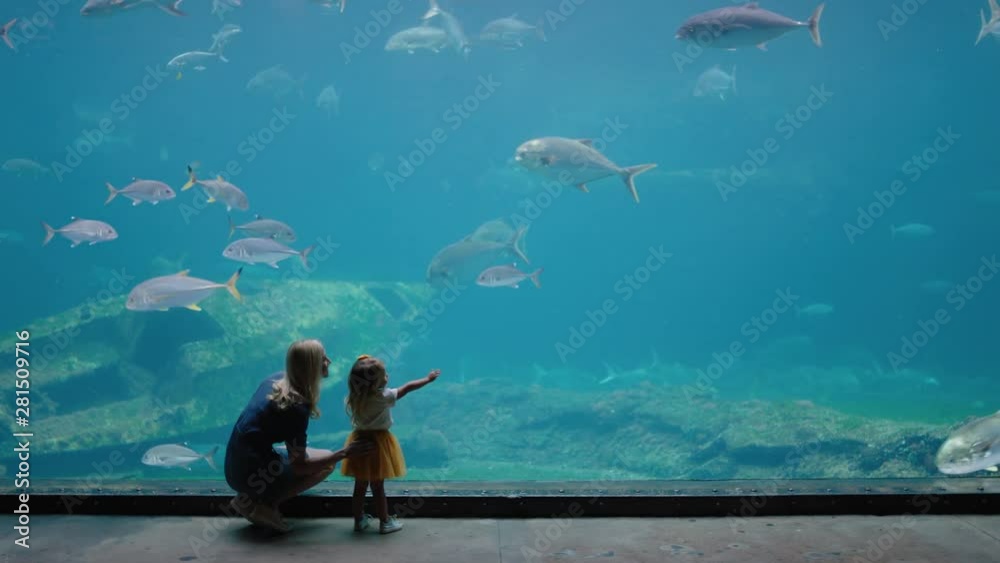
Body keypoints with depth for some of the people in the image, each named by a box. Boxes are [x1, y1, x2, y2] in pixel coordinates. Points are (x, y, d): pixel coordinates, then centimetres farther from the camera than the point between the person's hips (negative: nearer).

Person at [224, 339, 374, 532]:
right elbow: (299, 467, -16)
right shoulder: (297, 407, -22)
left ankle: (251, 499, 9)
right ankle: (265, 504, -4)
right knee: (327, 462, 1)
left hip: (235, 465, 8)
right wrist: (344, 453, -15)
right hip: (252, 475, -8)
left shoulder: (276, 379, 1)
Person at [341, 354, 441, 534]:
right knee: (378, 487, 5)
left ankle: (359, 520, 26)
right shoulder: (382, 397, -21)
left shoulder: (352, 398, -7)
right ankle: (385, 522, 17)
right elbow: (407, 388, -12)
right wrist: (428, 379, -1)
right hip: (377, 443, -5)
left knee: (360, 486, 15)